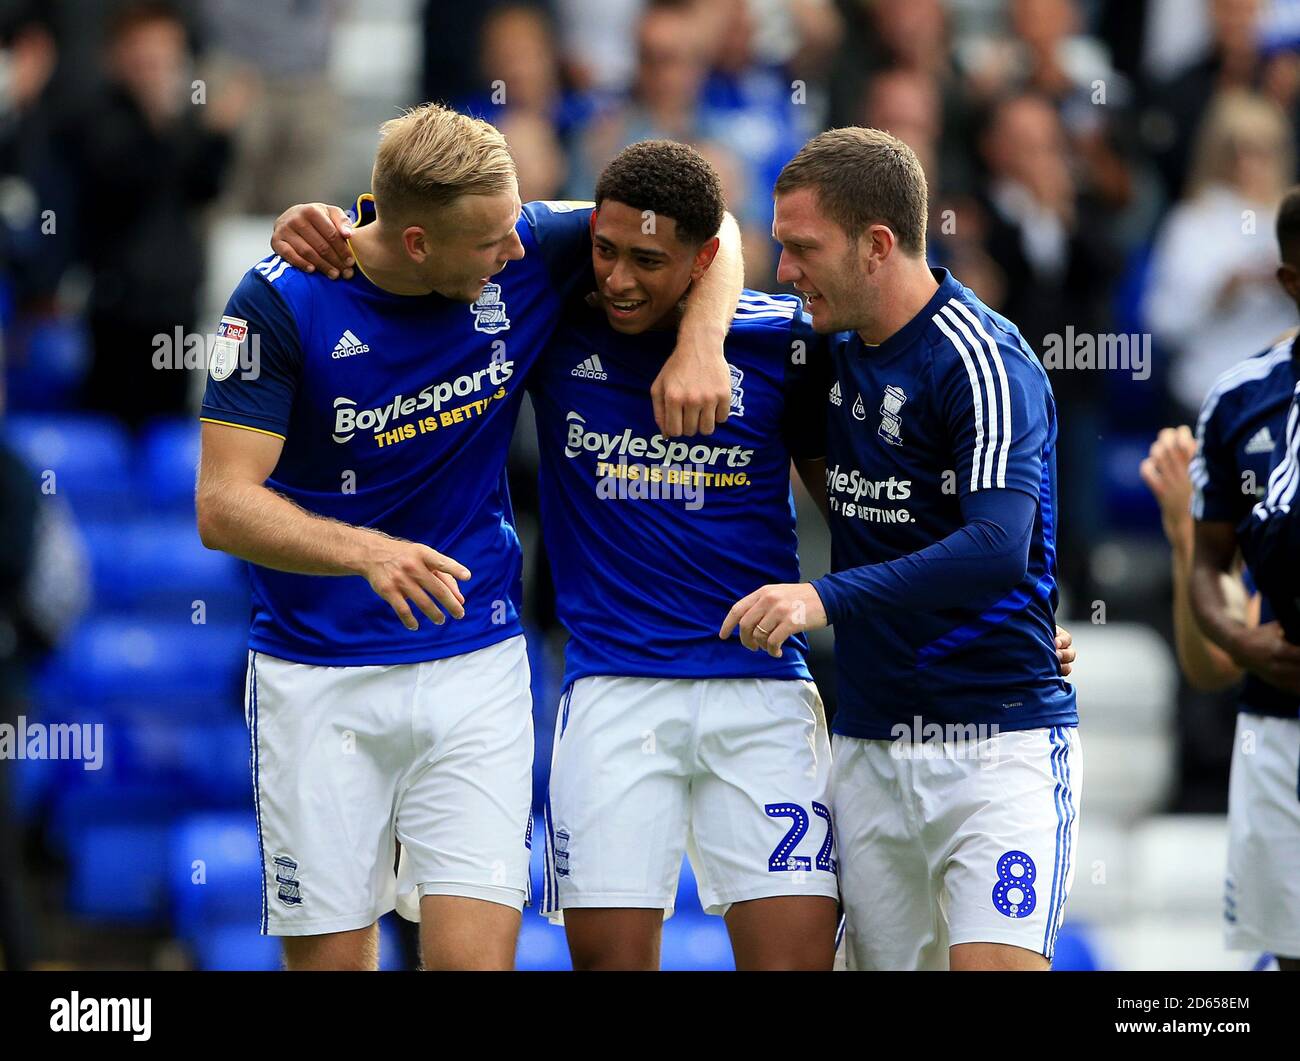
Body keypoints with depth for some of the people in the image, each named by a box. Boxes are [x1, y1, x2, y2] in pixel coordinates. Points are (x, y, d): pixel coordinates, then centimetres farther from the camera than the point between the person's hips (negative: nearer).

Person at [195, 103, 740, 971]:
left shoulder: (523, 253, -7)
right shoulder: (281, 302, -15)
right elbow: (224, 506, -17)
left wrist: (698, 346, -14)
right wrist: (368, 552, -33)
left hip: (474, 665, 2)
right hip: (318, 675, -1)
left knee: (474, 955, -10)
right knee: (332, 956, 1)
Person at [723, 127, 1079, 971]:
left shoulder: (981, 361, -14)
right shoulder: (839, 352, 9)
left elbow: (997, 550, -25)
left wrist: (828, 598, -34)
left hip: (998, 735, -7)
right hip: (869, 745, 7)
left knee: (993, 963, -19)